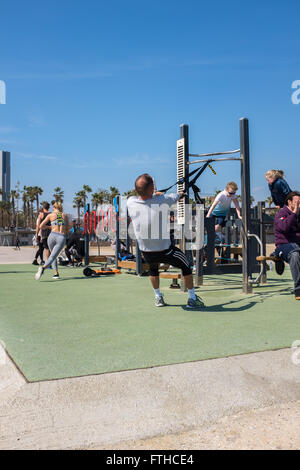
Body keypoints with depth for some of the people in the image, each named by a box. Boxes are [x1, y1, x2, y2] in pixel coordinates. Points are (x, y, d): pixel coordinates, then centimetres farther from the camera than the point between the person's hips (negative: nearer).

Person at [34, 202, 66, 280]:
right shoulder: (64, 215, 14)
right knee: (52, 257, -8)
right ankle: (43, 268, -34)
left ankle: (56, 273, 13)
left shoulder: (50, 215, 8)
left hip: (52, 236, 0)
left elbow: (41, 226, 4)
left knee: (53, 255, 22)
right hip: (62, 237, 0)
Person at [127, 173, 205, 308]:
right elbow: (175, 197, 2)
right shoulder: (162, 202, -22)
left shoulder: (130, 202, -15)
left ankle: (158, 297, 41)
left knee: (153, 267, 36)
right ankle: (192, 298, 28)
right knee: (185, 266, 23)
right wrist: (181, 194, 25)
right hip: (165, 251, -3)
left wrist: (154, 194, 24)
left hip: (146, 254, 3)